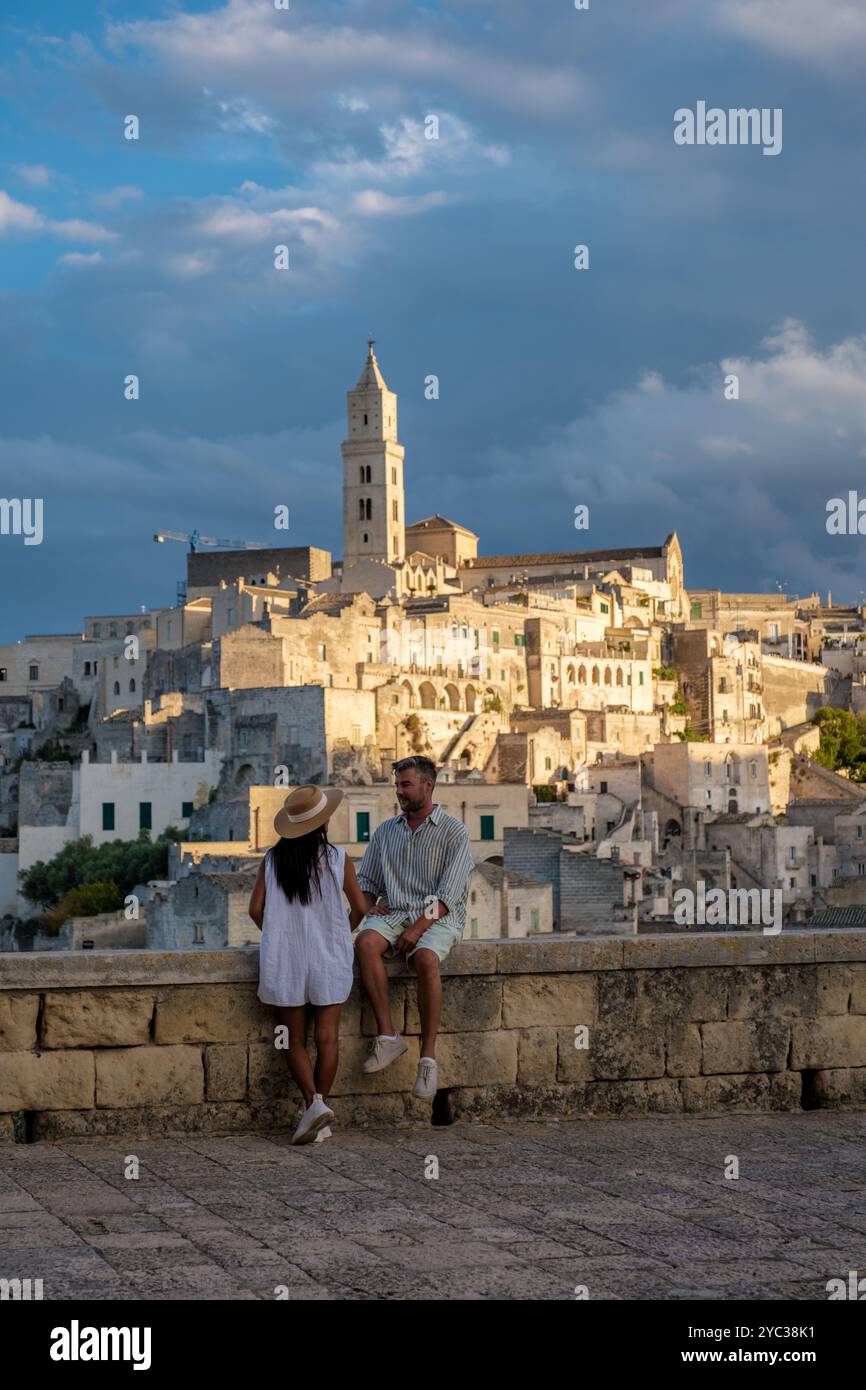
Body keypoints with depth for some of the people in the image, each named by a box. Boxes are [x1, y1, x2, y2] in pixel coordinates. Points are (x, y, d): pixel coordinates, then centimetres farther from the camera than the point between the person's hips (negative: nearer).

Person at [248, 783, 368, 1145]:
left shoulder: (272, 859, -2)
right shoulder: (337, 858, -5)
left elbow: (256, 909, -2)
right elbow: (359, 907, 2)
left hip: (284, 959, 1)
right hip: (329, 959, -1)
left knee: (295, 1039, 7)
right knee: (327, 1037, 4)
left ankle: (314, 1102, -12)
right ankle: (319, 1116, 3)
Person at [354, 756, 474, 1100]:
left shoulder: (454, 832, 1)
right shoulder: (385, 831, 17)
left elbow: (448, 894, -8)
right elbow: (366, 879, 25)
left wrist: (418, 928, -20)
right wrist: (369, 905, 2)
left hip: (438, 917, -4)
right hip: (393, 913, 4)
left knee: (425, 958, -37)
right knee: (365, 942, -31)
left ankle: (428, 1057, -31)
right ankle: (387, 1037, -32)